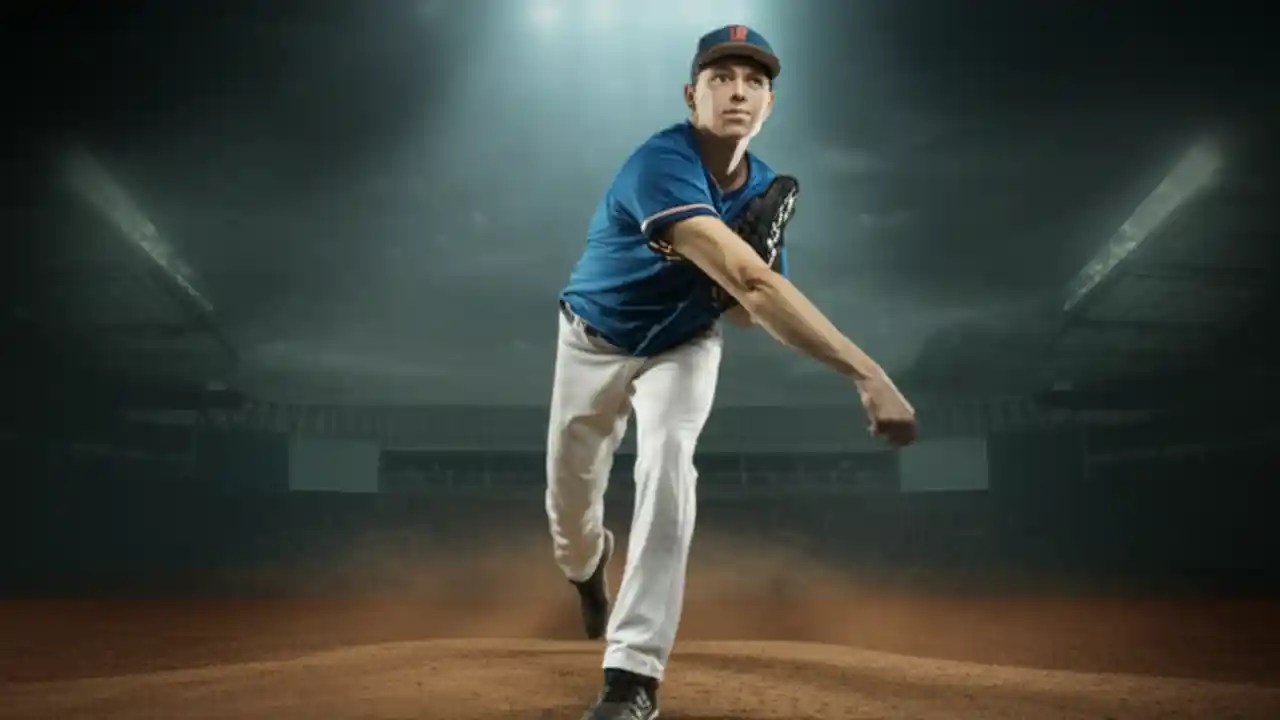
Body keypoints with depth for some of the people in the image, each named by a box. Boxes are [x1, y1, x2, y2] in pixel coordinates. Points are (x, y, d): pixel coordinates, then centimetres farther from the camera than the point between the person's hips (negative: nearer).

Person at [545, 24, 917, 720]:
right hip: (595, 340, -2)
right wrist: (866, 372, -58)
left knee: (667, 461, -25)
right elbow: (748, 281, -50)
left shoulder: (767, 190, -13)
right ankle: (586, 569, 50)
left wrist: (740, 287, -30)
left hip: (681, 346, 3)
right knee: (569, 494, 9)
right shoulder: (662, 163, -36)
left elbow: (748, 307, -4)